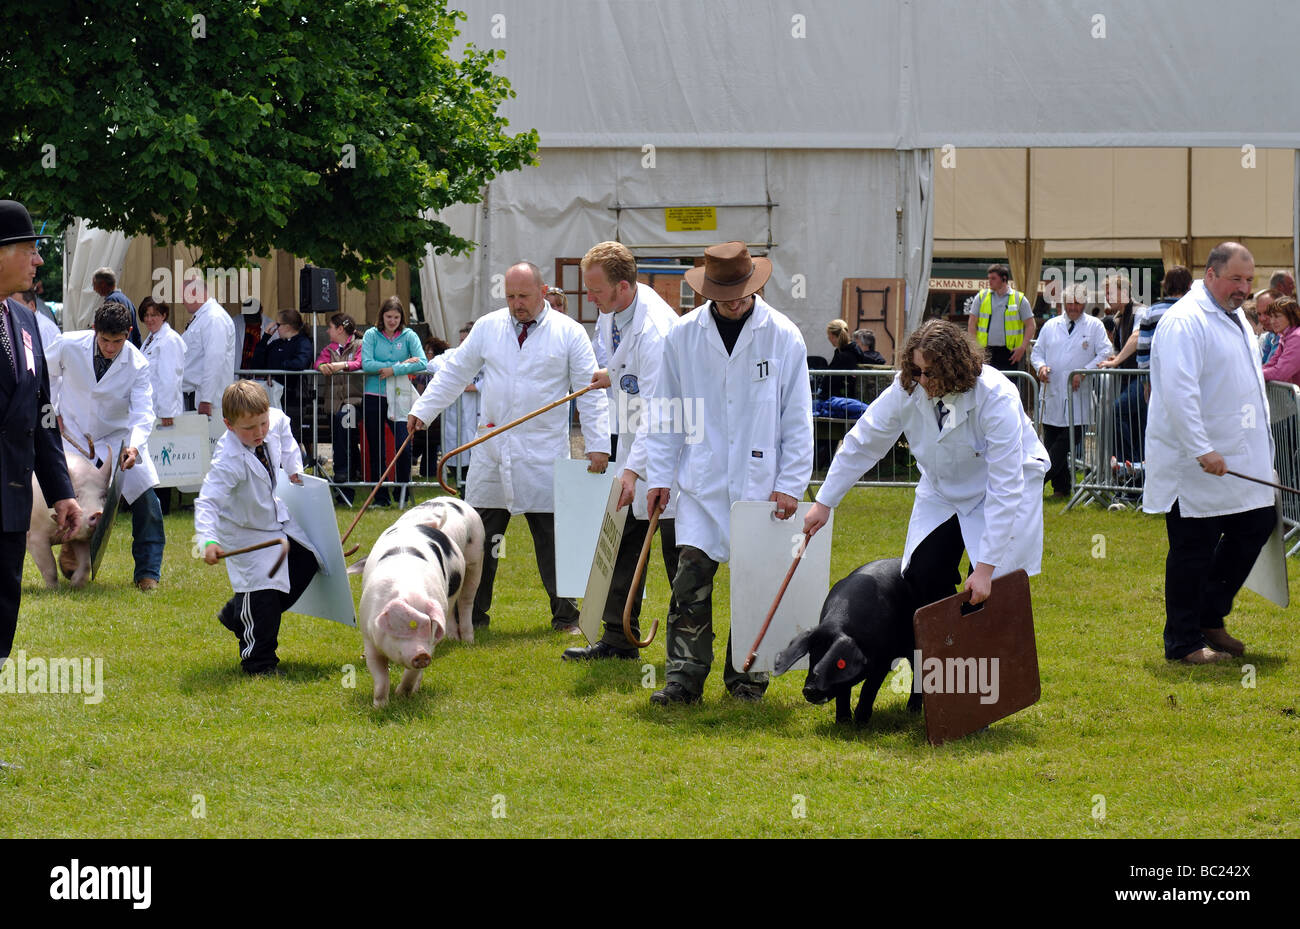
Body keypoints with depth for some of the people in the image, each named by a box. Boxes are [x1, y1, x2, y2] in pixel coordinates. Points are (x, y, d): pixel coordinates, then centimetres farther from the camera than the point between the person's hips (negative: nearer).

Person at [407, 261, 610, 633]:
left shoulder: (569, 333, 0)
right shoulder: (488, 327, 8)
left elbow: (590, 392, 0)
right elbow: (454, 372, 15)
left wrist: (597, 445, -7)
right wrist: (423, 410, 7)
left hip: (544, 456, -3)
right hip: (491, 450, 3)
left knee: (554, 539, -1)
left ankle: (565, 616, 10)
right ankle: (472, 613, 13)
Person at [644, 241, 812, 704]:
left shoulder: (784, 337, -1)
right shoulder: (683, 335, 3)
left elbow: (798, 419, 2)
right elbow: (665, 412, 10)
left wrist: (791, 484, -3)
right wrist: (659, 475, 5)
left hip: (760, 483, -1)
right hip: (701, 483, 1)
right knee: (691, 577, -7)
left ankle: (747, 678, 15)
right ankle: (684, 678, -2)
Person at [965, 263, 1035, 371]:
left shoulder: (1019, 299, 3)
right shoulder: (981, 297, 7)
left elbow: (1031, 326, 3)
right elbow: (971, 324, 9)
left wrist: (1022, 348, -7)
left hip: (1009, 353, -1)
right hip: (985, 351, 1)